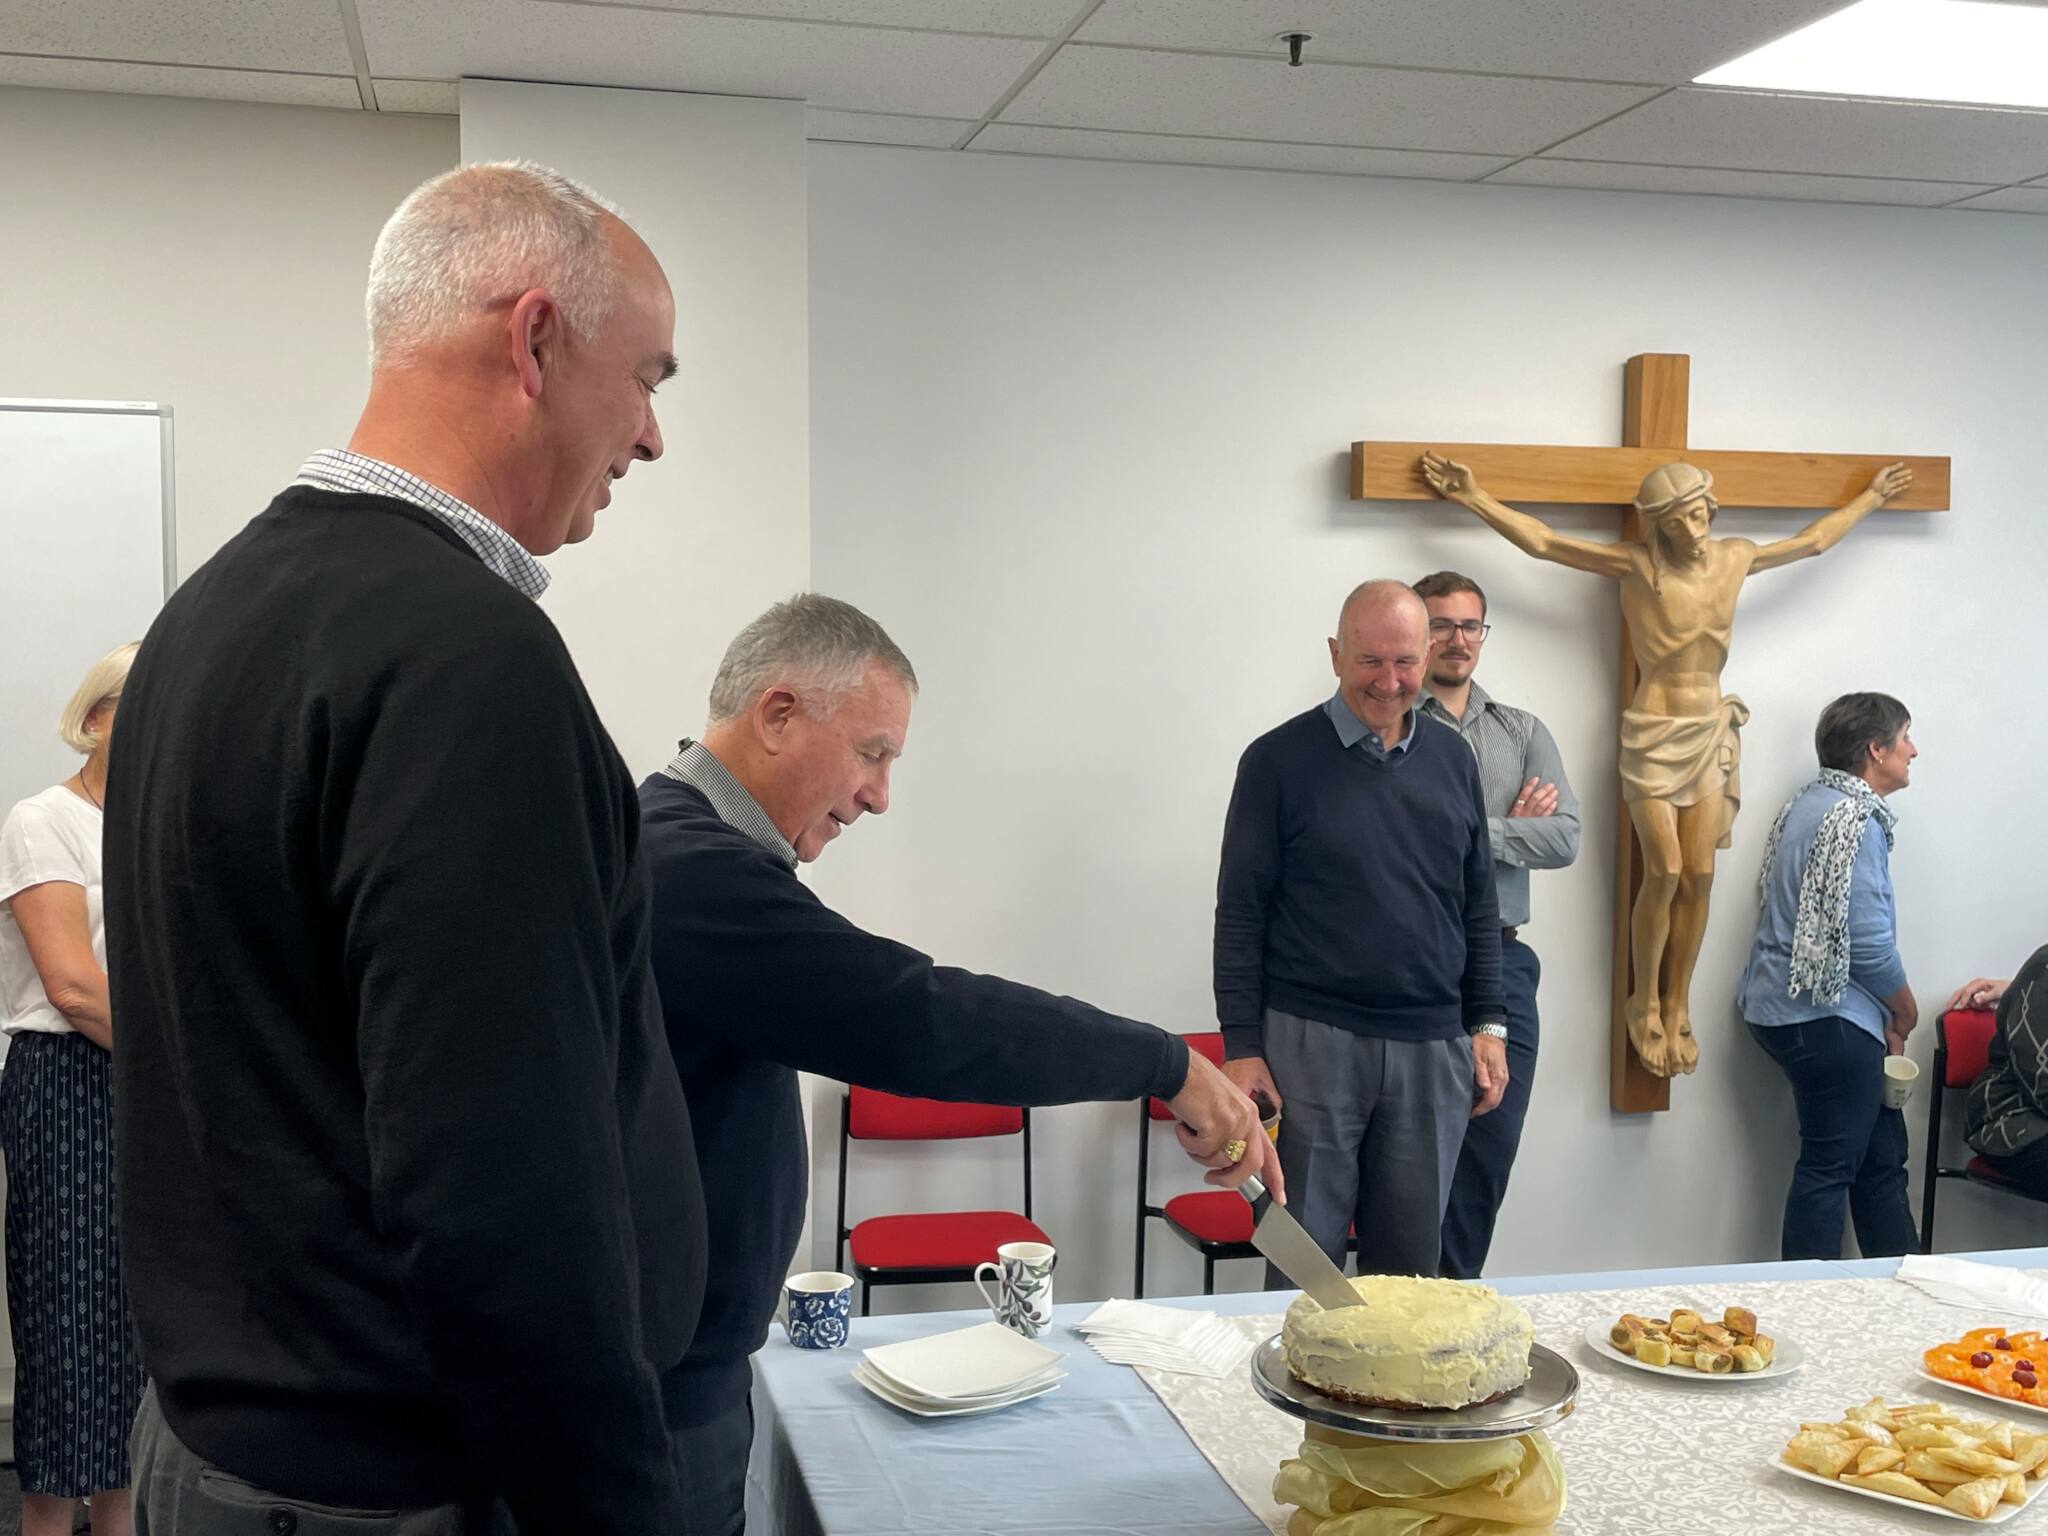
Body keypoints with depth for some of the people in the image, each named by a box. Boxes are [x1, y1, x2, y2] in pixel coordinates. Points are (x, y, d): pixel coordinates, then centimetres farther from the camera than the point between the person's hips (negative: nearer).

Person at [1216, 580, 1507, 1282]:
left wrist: (1488, 1024, 9)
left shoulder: (1451, 758, 10)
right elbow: (1240, 913, -3)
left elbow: (1478, 904, 15)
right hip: (1310, 1041, -4)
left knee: (1410, 1263, 11)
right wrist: (1241, 1045, -8)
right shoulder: (1279, 761, -3)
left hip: (1432, 1047, 4)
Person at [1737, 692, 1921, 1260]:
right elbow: (1868, 940, -21)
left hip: (1787, 1005, 10)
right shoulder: (1857, 819, -17)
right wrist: (1906, 1011, -2)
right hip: (1828, 1017, -10)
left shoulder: (1807, 804, 14)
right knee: (1831, 1167, -3)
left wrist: (1887, 1018, 16)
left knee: (1881, 1157, 15)